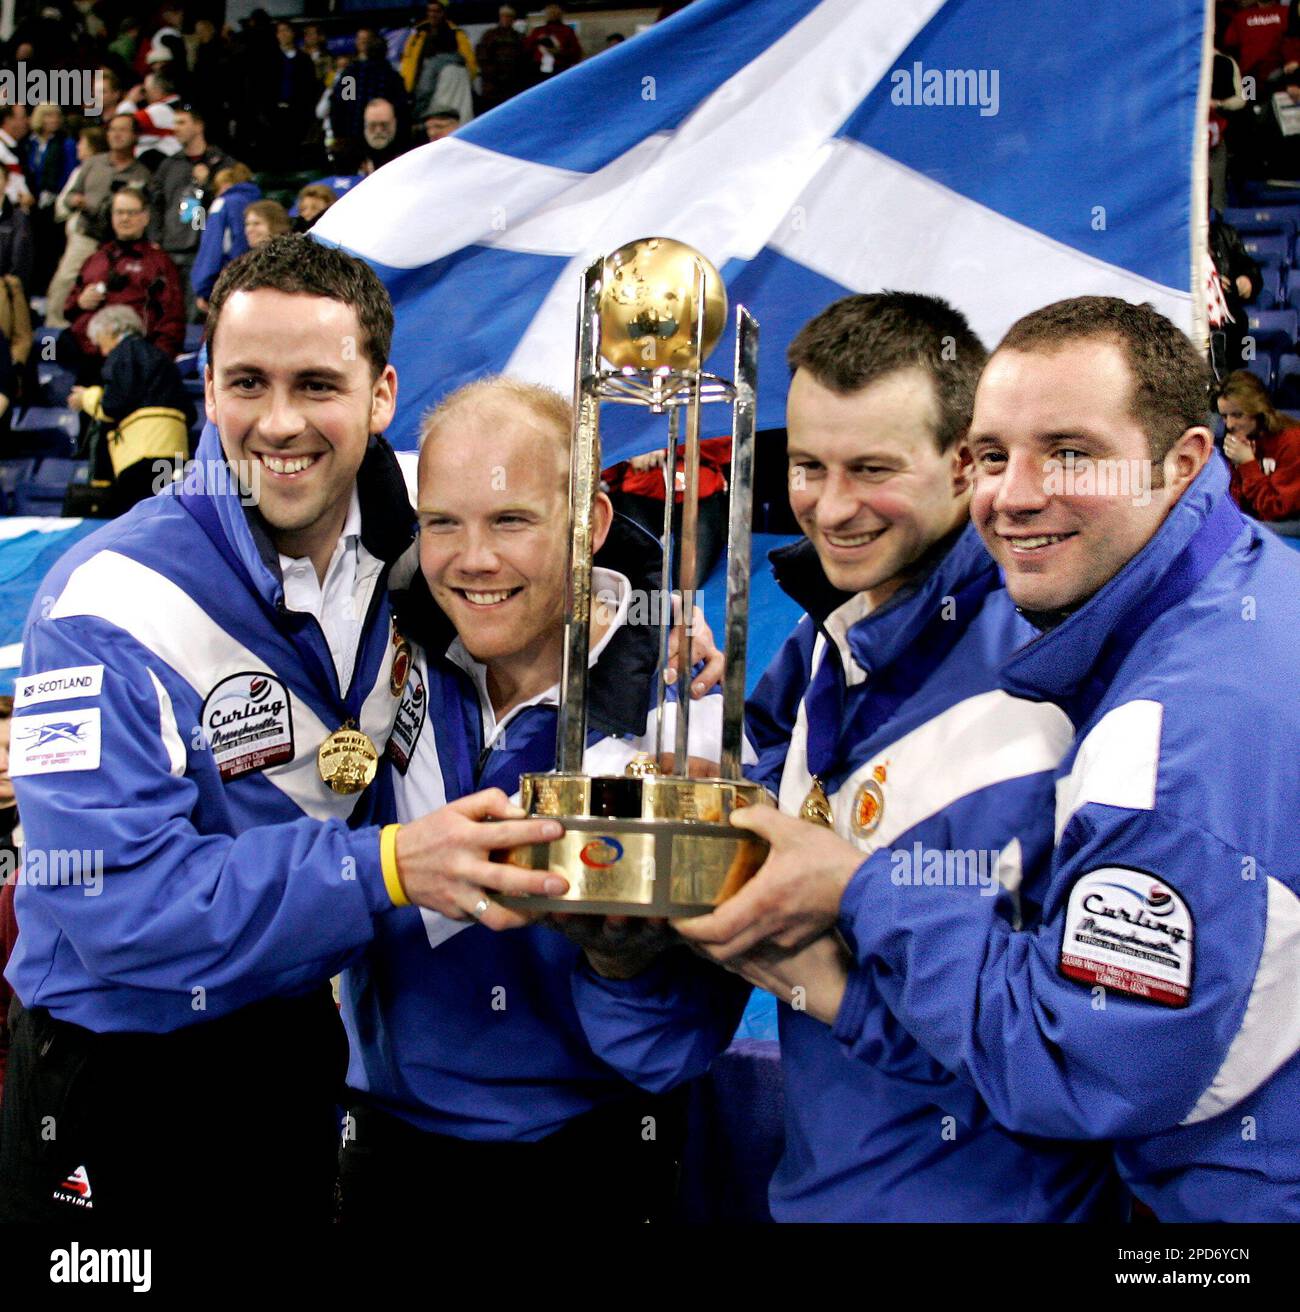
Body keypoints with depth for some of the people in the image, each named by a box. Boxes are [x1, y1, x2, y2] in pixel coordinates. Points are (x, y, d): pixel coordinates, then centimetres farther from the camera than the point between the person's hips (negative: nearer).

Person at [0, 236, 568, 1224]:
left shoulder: (418, 544, -7)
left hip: (306, 1047, 5)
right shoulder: (107, 607, -24)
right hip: (120, 1080, -5)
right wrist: (383, 869, -37)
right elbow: (115, 897, -30)